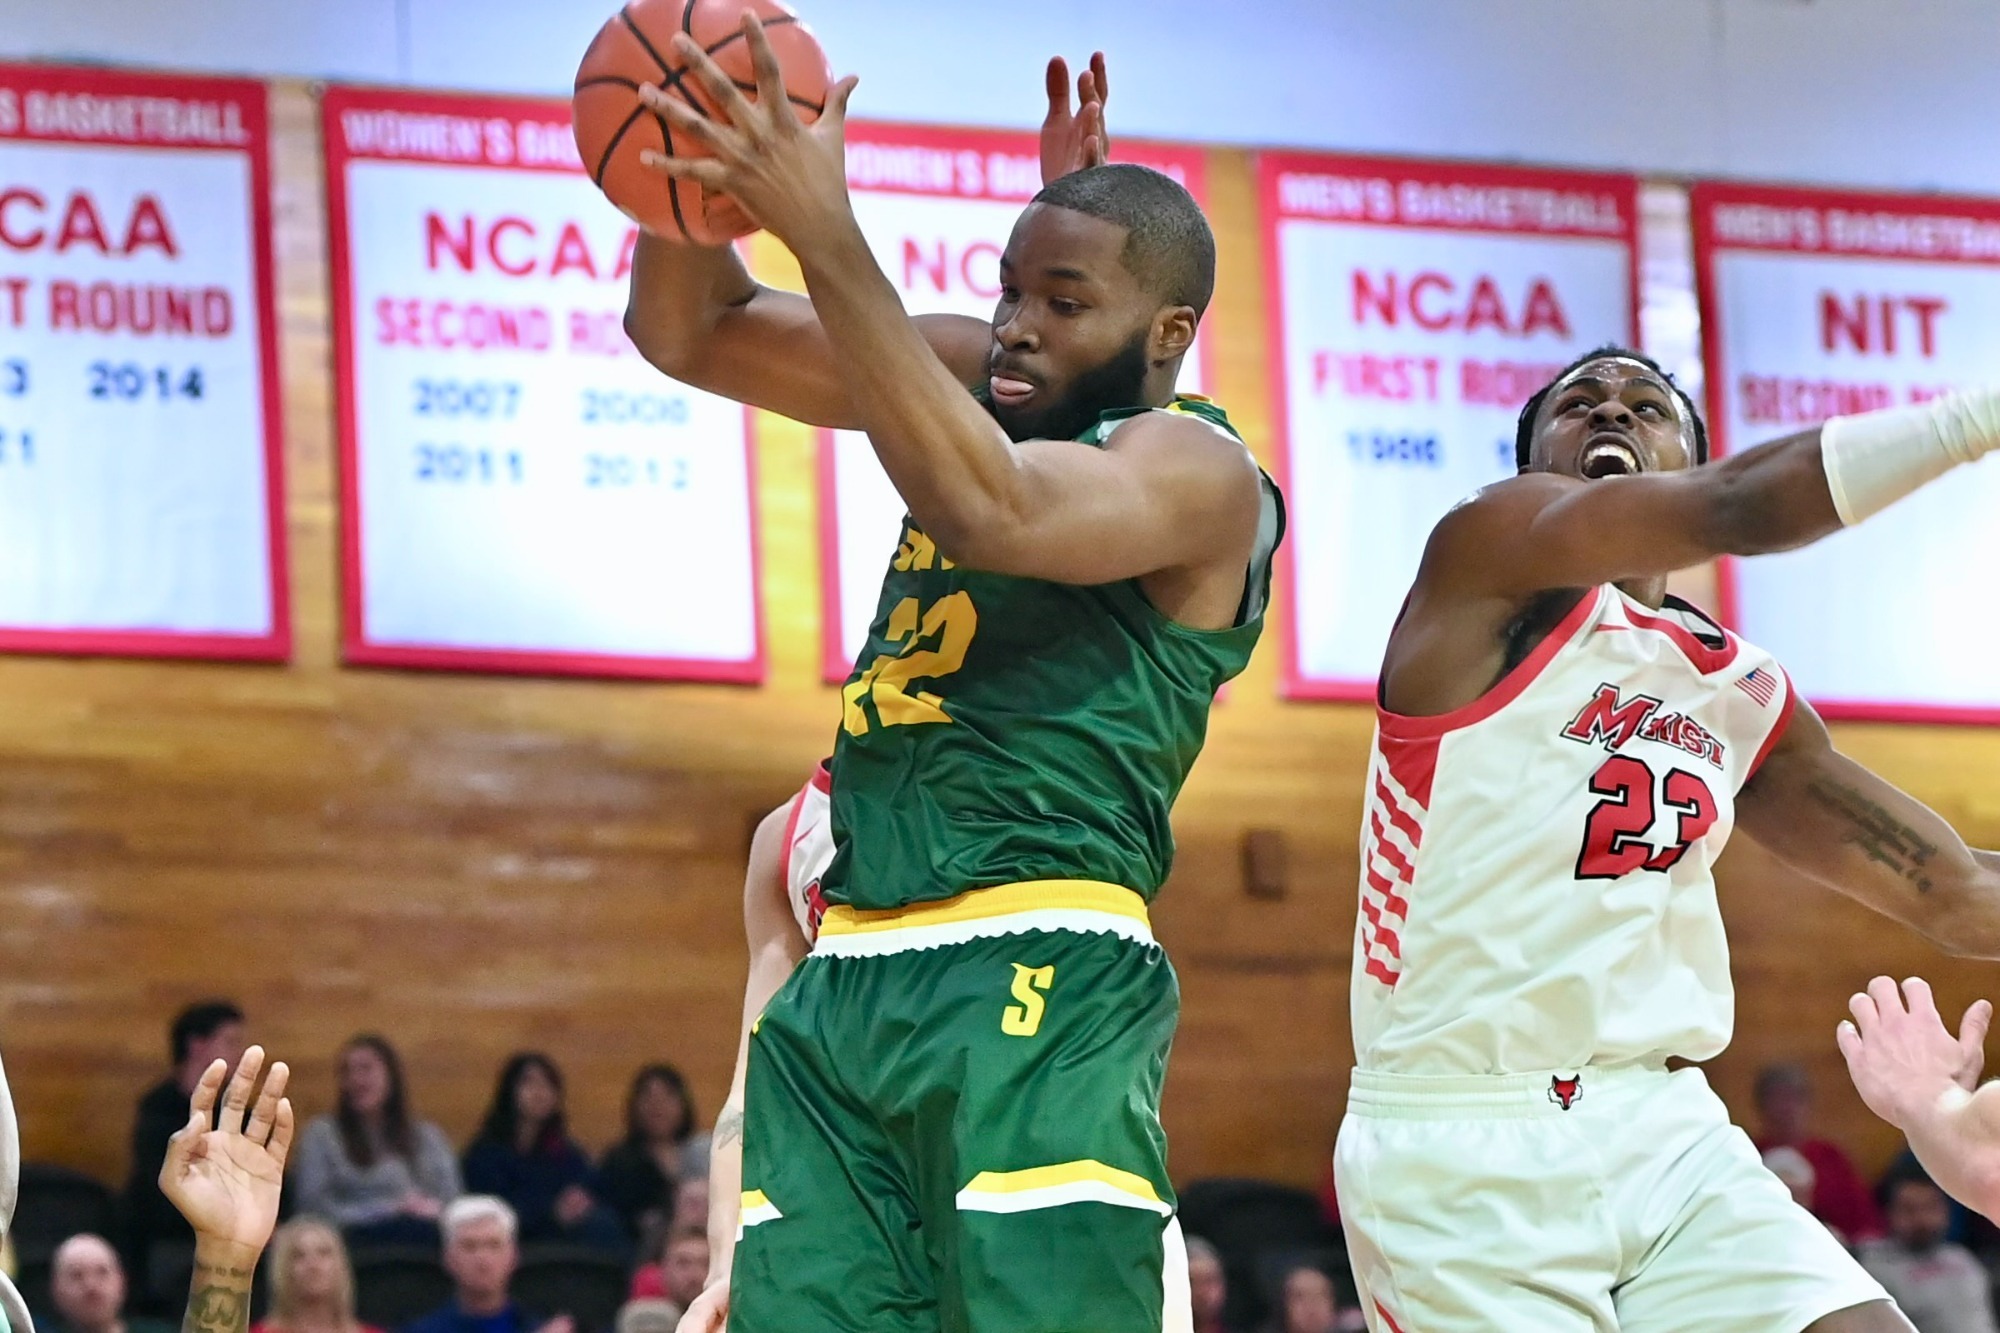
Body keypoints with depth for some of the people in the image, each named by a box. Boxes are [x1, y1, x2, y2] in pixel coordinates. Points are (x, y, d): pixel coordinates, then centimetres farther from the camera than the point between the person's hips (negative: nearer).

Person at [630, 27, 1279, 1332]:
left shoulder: (1200, 470, -5)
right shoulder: (971, 379, 17)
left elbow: (987, 514, -25)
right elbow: (692, 335, 16)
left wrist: (826, 234, -26)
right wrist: (690, 177, -7)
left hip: (1037, 992, -7)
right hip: (842, 991, 7)